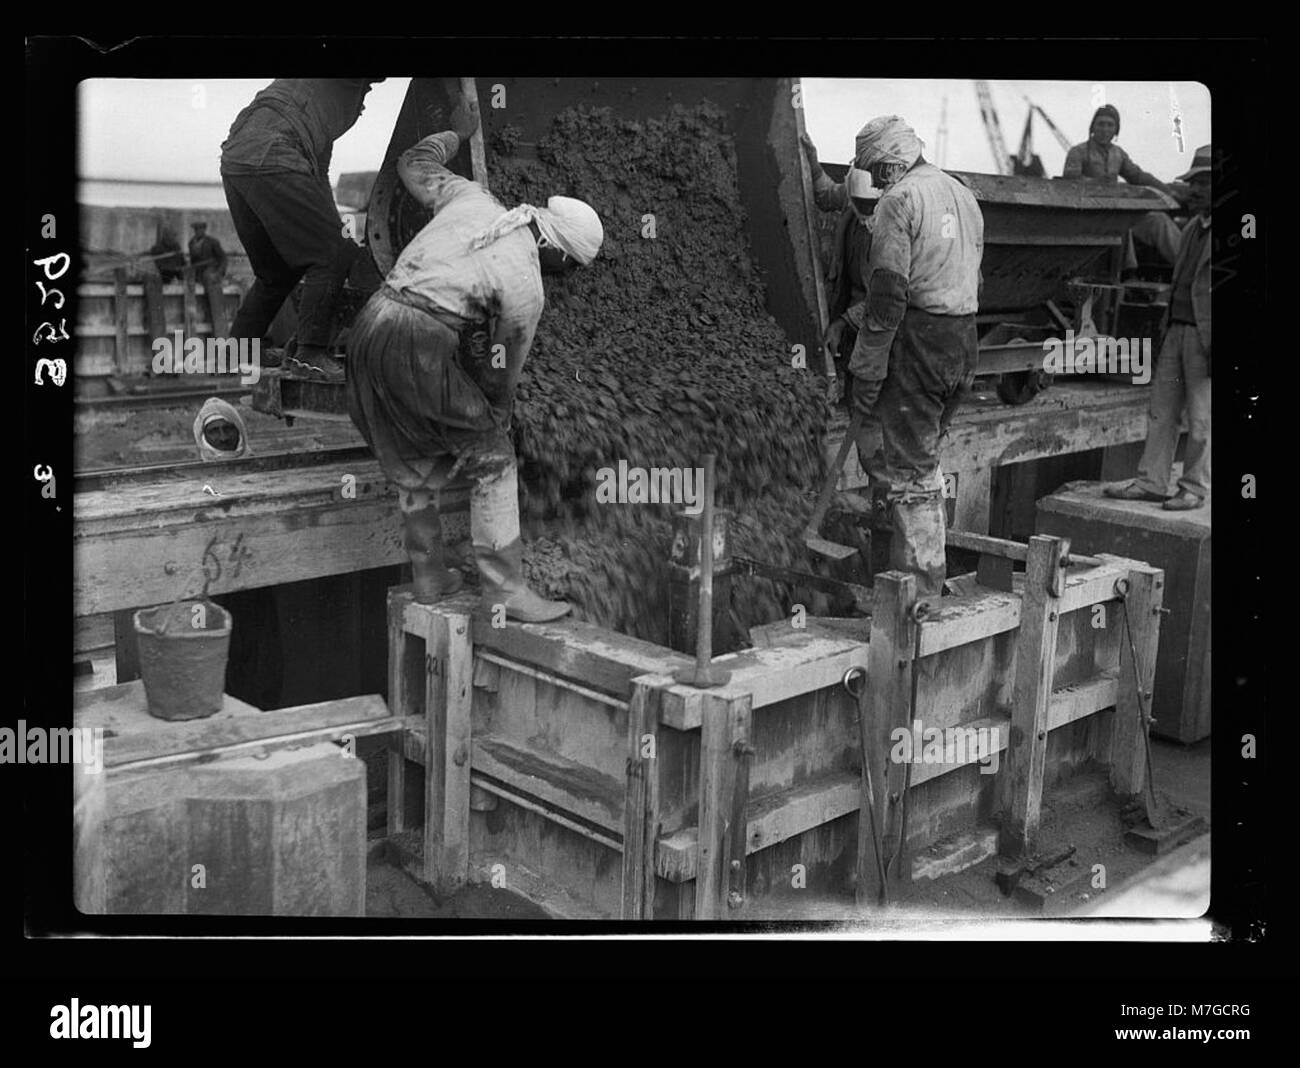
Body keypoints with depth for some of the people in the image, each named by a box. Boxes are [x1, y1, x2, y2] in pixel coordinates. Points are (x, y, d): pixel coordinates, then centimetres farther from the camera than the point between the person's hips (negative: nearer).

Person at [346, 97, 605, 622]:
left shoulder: (473, 199, 11)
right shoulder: (527, 289, -4)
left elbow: (414, 163, 29)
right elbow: (501, 373, 6)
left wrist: (457, 132, 46)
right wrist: (495, 422, 23)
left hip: (369, 327, 8)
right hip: (421, 345, -8)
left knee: (415, 465, 19)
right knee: (492, 461, 4)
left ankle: (429, 577, 30)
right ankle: (505, 590, 4)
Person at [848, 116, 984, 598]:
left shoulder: (899, 200, -10)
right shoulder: (963, 195, 17)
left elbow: (888, 294, -17)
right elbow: (972, 278, 18)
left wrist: (865, 370, -14)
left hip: (918, 341, -9)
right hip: (965, 341, 9)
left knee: (910, 473, -3)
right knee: (923, 458, 19)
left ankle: (922, 591, 1)